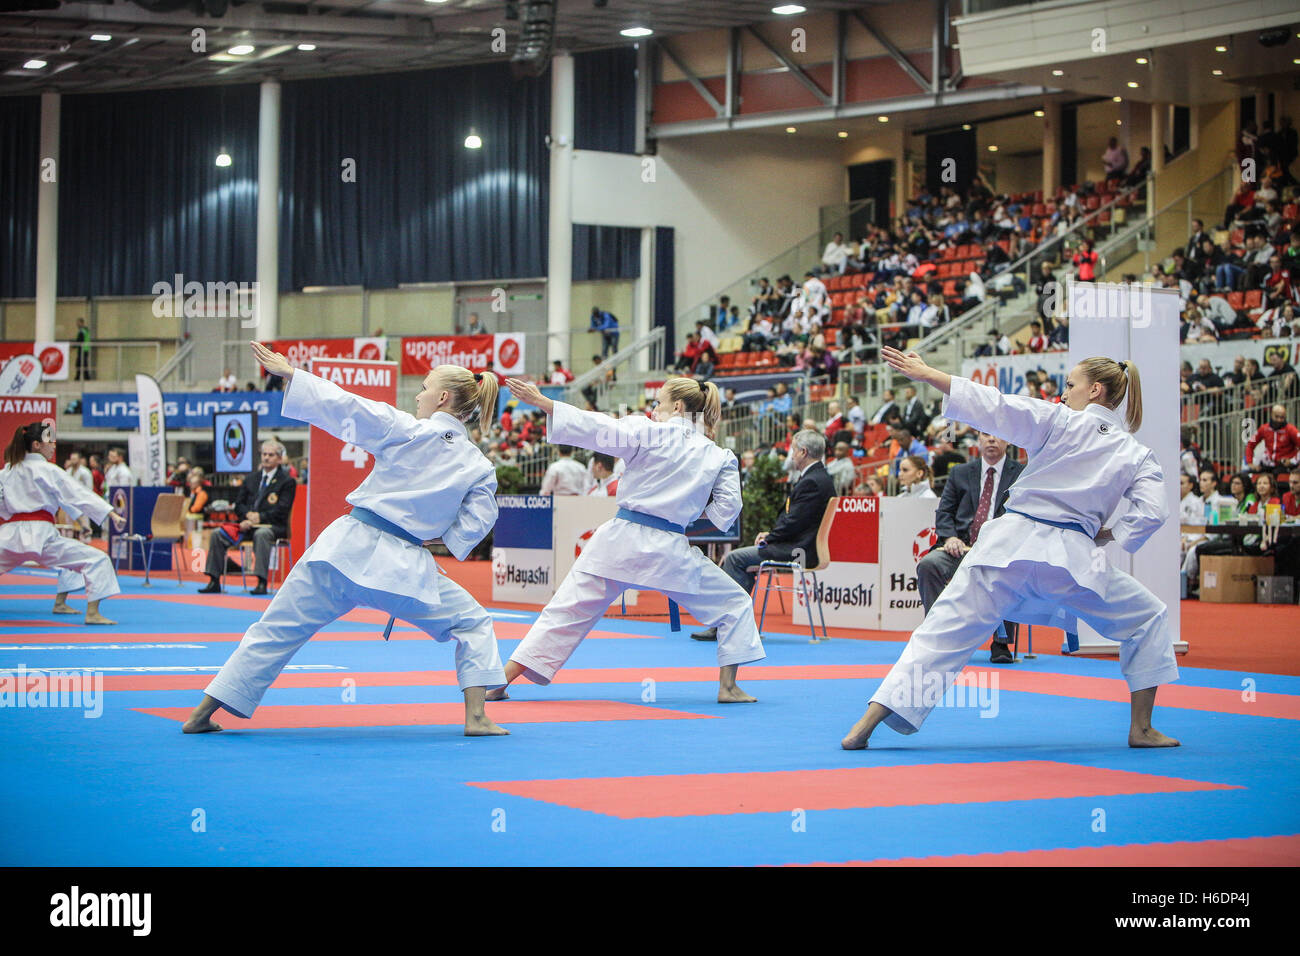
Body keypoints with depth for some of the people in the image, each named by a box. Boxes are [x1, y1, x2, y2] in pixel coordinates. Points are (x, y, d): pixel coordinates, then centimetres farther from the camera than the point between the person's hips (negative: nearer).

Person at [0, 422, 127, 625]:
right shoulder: (48, 470, -4)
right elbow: (80, 494, -9)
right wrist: (113, 514, -11)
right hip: (39, 534, -6)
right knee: (96, 560, -4)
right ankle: (92, 613, -13)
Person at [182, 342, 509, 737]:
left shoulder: (403, 429, -2)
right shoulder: (480, 468, 4)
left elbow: (343, 406, -2)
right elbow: (476, 524, 1)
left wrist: (289, 372, 6)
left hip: (347, 546, 0)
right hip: (404, 566, 0)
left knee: (277, 630, 9)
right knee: (473, 624, 18)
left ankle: (202, 713, 12)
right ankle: (476, 717, 4)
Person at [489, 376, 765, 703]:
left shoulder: (648, 433, -2)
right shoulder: (720, 458, 5)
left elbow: (594, 426, -8)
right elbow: (726, 511, 4)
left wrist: (539, 400, -6)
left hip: (620, 541, 0)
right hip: (669, 550, 0)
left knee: (566, 612, 6)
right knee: (734, 605, 19)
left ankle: (500, 681, 3)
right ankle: (727, 686, 14)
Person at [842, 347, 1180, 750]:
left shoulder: (1059, 421, 5)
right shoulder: (1138, 456, 10)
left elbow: (993, 406, -2)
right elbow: (1152, 513, -2)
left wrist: (924, 373, 0)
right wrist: (1107, 534, 15)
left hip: (1009, 544, 0)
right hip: (1070, 558, 0)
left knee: (944, 631, 1)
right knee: (1148, 620, 22)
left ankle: (868, 722, -8)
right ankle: (1141, 728, 18)